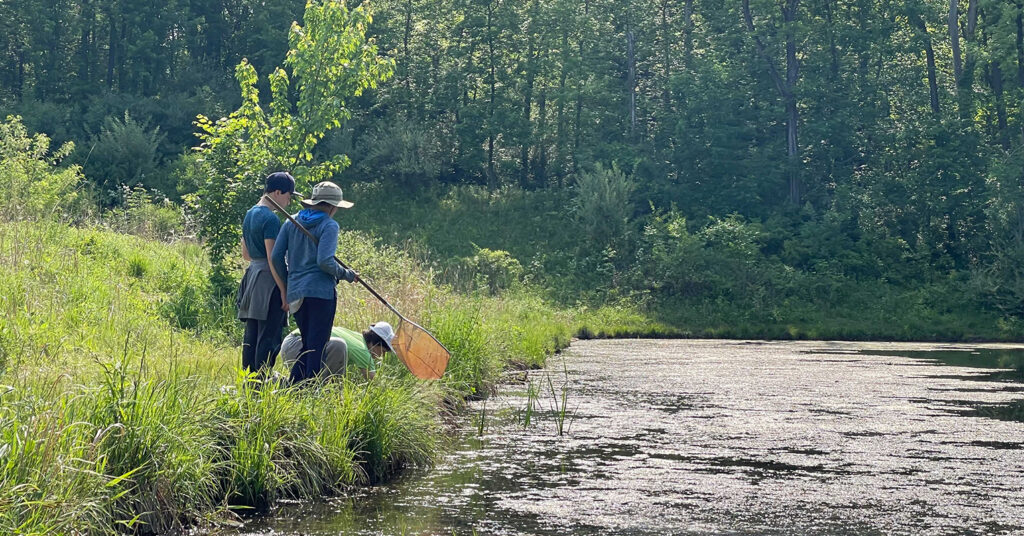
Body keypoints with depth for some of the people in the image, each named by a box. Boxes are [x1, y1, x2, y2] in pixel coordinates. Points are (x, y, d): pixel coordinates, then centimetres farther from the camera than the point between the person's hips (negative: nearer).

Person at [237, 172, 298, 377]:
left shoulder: (249, 215, 14)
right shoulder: (270, 218, -14)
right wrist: (284, 291, -16)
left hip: (252, 275, 9)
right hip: (268, 280, -9)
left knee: (251, 336, 11)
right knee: (268, 337, -6)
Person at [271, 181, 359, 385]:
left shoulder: (291, 222, 11)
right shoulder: (329, 225, -6)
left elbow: (276, 256, 7)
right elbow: (324, 261, -18)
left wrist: (287, 284, 17)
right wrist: (347, 275, -2)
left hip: (295, 293, 6)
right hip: (320, 291, -6)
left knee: (307, 344, 17)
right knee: (317, 347, 0)